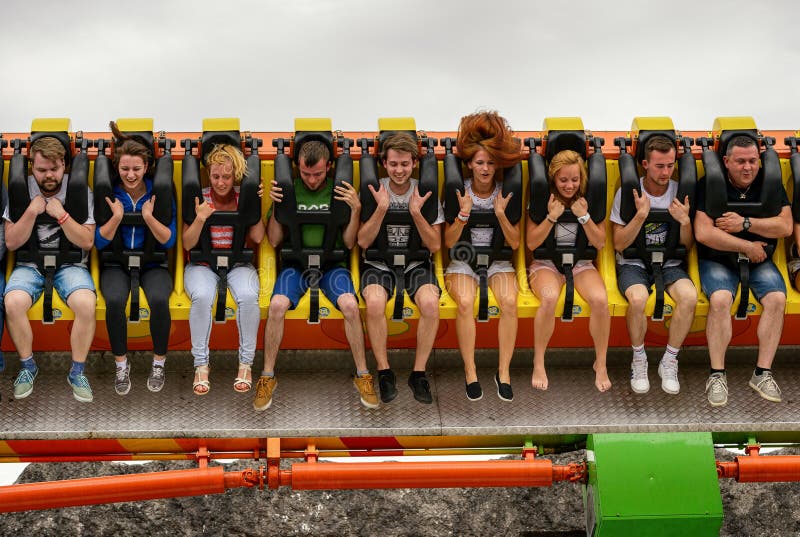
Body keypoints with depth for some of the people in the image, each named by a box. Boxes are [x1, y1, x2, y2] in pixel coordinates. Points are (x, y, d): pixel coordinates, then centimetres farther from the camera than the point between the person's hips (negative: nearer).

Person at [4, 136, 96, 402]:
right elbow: (11, 243, -1)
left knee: (87, 304, -32)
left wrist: (61, 215, -17)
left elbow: (87, 242, -4)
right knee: (13, 303, -31)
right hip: (30, 264, 1)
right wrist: (32, 211, -15)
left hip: (69, 263, -1)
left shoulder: (79, 190, -1)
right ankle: (28, 367, -6)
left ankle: (77, 372, -11)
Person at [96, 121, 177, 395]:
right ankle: (121, 364, -12)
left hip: (153, 263, 0)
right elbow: (99, 242, -2)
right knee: (115, 300, -33)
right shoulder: (108, 194, -2)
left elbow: (169, 241, -4)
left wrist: (148, 216, -21)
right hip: (117, 264, 0)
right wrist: (117, 216, -19)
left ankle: (159, 363, -10)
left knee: (159, 300, -33)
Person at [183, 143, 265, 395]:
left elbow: (257, 238, -5)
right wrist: (200, 218, -18)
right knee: (202, 296, -36)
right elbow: (188, 244, -3)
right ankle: (201, 365, -22)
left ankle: (246, 364, -18)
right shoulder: (198, 199, 0)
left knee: (248, 297, -34)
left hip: (238, 263, 1)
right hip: (203, 264, -1)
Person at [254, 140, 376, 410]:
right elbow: (274, 241, 4)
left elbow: (349, 243, 3)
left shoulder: (340, 191, 3)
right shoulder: (287, 190, 3)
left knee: (350, 305, -30)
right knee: (277, 305, -29)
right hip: (295, 261, 0)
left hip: (331, 263, 0)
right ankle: (268, 376, -12)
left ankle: (362, 375, -12)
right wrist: (275, 206, -9)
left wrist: (356, 209, -11)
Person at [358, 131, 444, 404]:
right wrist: (381, 208, -17)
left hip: (416, 264, 0)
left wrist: (416, 212, -15)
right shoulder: (372, 191, 0)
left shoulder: (426, 192, 1)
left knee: (430, 303, -32)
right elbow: (363, 242, -4)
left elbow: (435, 246, -2)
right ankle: (384, 372, -16)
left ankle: (419, 373, -14)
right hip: (379, 263, 0)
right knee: (375, 302, -34)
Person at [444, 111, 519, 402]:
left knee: (509, 300, -30)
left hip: (498, 260, 1)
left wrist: (501, 214, -16)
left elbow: (515, 243, -1)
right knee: (465, 302, -32)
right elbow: (448, 242, -3)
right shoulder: (459, 191, -3)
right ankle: (470, 372, -21)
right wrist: (464, 213, -19)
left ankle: (503, 371, -20)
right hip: (463, 259, -1)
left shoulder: (506, 193, 0)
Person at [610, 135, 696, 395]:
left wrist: (685, 221, -14)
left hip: (669, 264, 2)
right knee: (638, 298, -36)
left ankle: (669, 362, -11)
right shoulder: (628, 192, -6)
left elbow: (687, 246, 6)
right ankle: (639, 360, -10)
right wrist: (641, 215, -20)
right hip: (634, 264, -2)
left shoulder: (680, 193, 1)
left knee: (689, 296, -31)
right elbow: (619, 244, -8)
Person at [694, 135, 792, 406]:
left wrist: (745, 223, -17)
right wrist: (748, 246, -13)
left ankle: (763, 373, -16)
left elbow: (785, 226, -7)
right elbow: (703, 233, -17)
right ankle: (717, 375, -22)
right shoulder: (709, 185, -6)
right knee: (720, 299, -33)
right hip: (717, 259, -3)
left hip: (759, 260, 3)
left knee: (777, 298, -26)